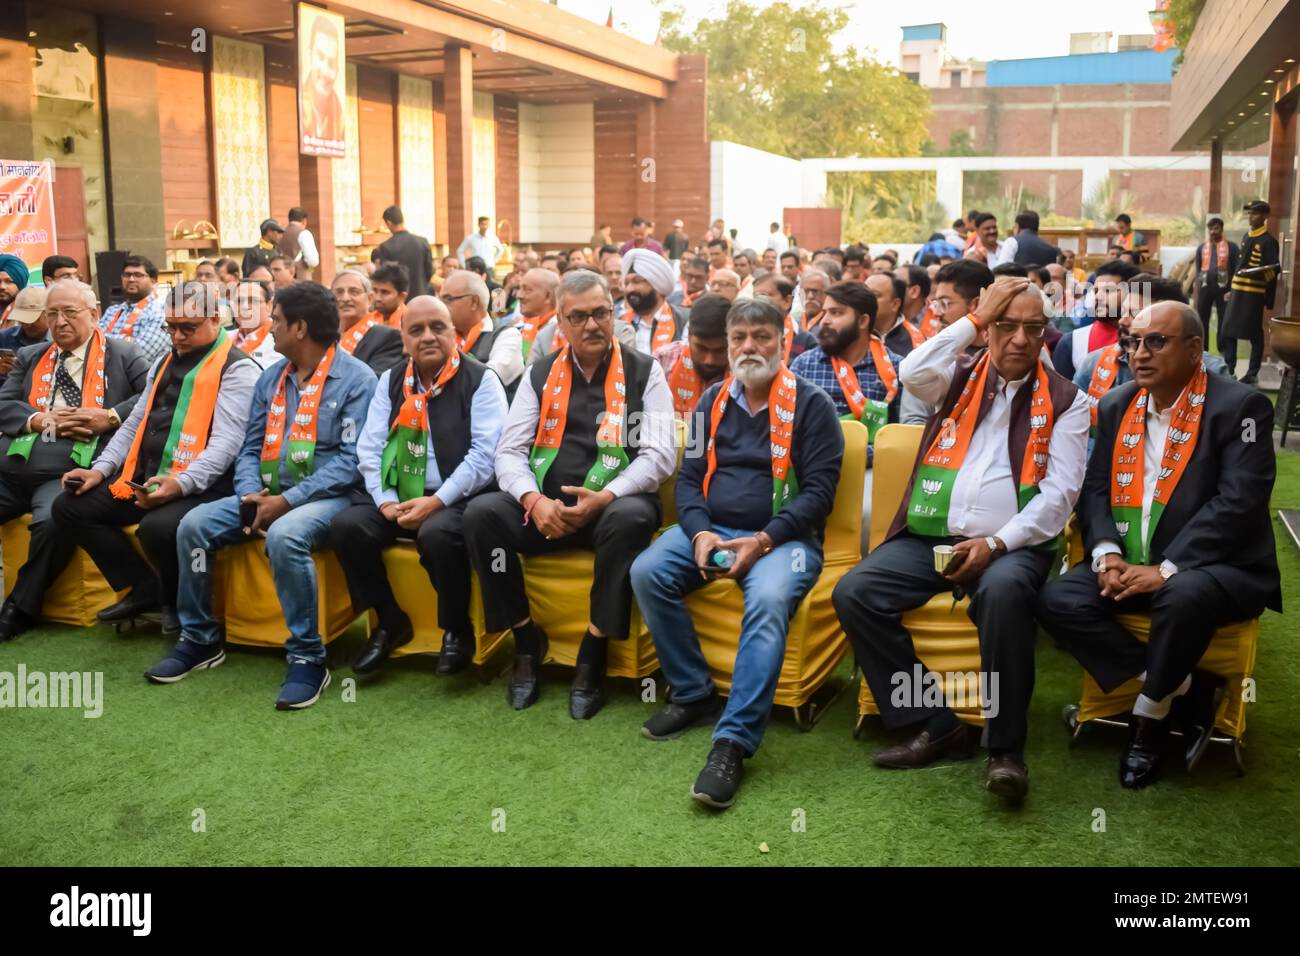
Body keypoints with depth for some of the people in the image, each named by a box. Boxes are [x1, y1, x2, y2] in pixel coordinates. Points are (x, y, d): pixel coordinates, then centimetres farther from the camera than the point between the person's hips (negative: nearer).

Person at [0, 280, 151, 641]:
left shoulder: (123, 354, 9)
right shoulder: (30, 357, 23)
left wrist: (110, 417, -13)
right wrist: (40, 420, -6)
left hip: (68, 472, -5)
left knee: (53, 522, -34)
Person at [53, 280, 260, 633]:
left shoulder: (237, 368, -8)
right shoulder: (164, 362, 19)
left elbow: (226, 442, -18)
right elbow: (135, 422, 22)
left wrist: (181, 483, -30)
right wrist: (101, 468, 9)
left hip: (201, 486, -8)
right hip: (144, 479, 9)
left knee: (158, 527, -35)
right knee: (69, 507, -1)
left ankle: (180, 602, -2)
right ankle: (145, 588, 7)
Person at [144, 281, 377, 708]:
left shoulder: (357, 379, -9)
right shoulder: (270, 378, 14)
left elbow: (351, 460, -16)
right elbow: (250, 449, 14)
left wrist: (287, 501, -20)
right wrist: (250, 494, -8)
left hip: (328, 495, -7)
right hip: (268, 493, 7)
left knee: (285, 536, -36)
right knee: (194, 524, -10)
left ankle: (307, 657, -23)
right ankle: (200, 638, 6)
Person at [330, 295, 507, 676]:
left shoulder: (480, 380, -3)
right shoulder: (390, 380, 13)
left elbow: (486, 454, -12)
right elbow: (370, 447, 7)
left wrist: (437, 501, -19)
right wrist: (386, 500, -9)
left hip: (458, 500, -5)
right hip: (400, 499, 5)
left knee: (437, 534, -36)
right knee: (346, 526, -18)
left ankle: (457, 629, -9)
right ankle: (391, 621, 3)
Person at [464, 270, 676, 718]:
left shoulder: (644, 372, 4)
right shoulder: (541, 374, 12)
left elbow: (660, 453, -5)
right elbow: (509, 451, 5)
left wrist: (603, 498, -21)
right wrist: (534, 500, -16)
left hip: (612, 506, -3)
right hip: (545, 509, 3)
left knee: (632, 518, -36)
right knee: (481, 513, -23)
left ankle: (593, 654, -20)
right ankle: (527, 640, -7)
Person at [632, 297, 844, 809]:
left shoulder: (811, 404, 0)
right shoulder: (713, 401, 14)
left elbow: (818, 489, -6)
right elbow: (689, 477, 12)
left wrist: (764, 540, -18)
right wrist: (700, 532, -9)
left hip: (783, 536, -4)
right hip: (712, 528, 5)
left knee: (768, 600, -35)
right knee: (646, 573, -21)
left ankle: (733, 740, -32)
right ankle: (694, 694, -5)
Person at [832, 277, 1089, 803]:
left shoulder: (1065, 400, 8)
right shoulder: (959, 376, 14)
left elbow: (1060, 491, -3)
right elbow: (912, 373, -10)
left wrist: (996, 543, -16)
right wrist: (974, 318, -4)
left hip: (1010, 543, -3)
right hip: (929, 538, 3)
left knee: (1003, 590, -37)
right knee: (853, 593, -19)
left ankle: (1006, 744, -20)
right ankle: (936, 725, -9)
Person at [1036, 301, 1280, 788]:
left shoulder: (1240, 406, -7)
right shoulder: (1115, 405, 11)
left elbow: (1239, 502, -17)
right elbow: (1095, 487, 7)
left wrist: (1167, 569, -24)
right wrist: (1107, 553, -12)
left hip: (1213, 567, -5)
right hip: (1127, 565, 6)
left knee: (1183, 597, -39)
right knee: (1058, 600, -20)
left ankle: (1150, 715, -11)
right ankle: (1188, 690, -12)